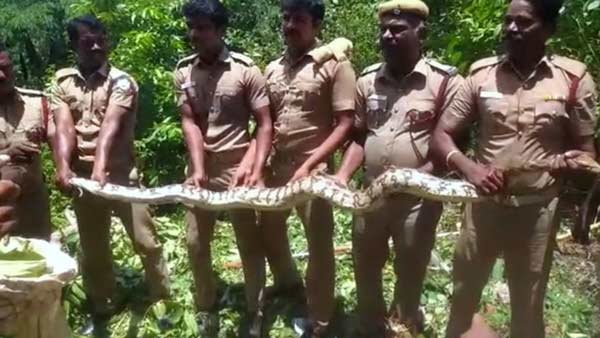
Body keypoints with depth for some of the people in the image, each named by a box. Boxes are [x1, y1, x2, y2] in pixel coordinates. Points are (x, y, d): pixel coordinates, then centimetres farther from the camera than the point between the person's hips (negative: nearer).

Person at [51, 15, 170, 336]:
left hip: (120, 174, -2)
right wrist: (63, 167, -26)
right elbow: (64, 128, -8)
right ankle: (101, 310, 32)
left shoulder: (121, 81, -3)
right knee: (93, 250, 14)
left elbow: (110, 126, -19)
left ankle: (162, 299, 24)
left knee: (146, 241, 3)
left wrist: (100, 167, -33)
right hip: (82, 177, 3)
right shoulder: (62, 83, 6)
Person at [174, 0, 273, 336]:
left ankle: (254, 309, 24)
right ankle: (207, 307, 30)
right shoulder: (183, 71, 2)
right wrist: (197, 169, -15)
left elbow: (265, 125, -8)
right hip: (200, 170, 4)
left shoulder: (245, 70, -8)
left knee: (250, 244, 4)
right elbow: (189, 123, -3)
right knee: (196, 243, 10)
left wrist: (257, 169, -19)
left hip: (237, 169, -3)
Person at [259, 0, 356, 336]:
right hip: (276, 166, 6)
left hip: (313, 168, -6)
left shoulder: (335, 64, -8)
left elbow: (344, 125, -12)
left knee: (319, 244, 4)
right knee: (269, 229, 20)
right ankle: (287, 280, 49)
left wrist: (308, 166, -18)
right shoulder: (273, 69, 9)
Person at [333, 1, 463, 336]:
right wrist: (343, 177, -4)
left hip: (419, 198, -4)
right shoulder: (368, 80, 5)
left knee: (410, 274, 14)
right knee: (365, 268, 18)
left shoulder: (445, 81, -9)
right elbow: (360, 137, 10)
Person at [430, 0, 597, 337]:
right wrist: (470, 168, -21)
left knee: (528, 308, 15)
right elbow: (441, 135, -4)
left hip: (538, 210, -1)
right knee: (463, 293, 19)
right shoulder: (482, 73, -3)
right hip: (483, 204, 2)